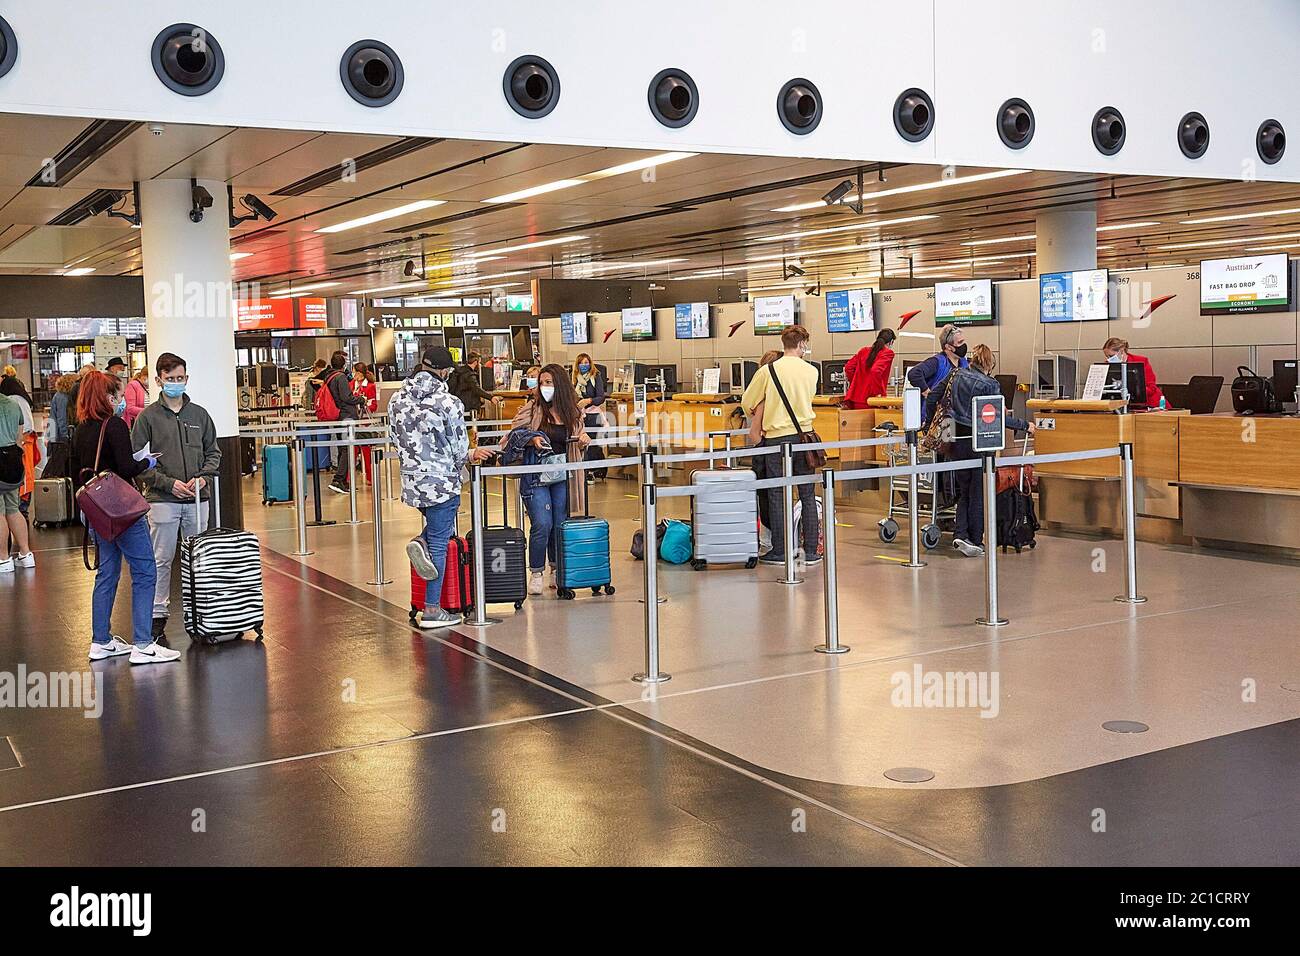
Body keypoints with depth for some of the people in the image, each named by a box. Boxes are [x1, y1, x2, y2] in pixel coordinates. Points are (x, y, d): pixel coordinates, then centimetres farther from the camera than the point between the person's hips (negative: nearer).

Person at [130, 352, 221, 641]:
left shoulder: (199, 414, 9)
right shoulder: (148, 417, 0)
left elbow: (213, 452, 13)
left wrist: (203, 477, -5)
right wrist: (169, 483, -12)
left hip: (196, 499, 3)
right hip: (163, 499, -3)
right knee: (162, 560, 2)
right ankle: (158, 615, 11)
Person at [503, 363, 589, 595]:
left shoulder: (573, 412, 7)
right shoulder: (532, 408, -3)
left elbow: (578, 438, 20)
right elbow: (514, 432, 0)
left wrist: (583, 439, -2)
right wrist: (531, 439, -17)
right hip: (535, 475, -3)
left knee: (561, 524, 7)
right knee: (542, 525, -10)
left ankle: (557, 571, 22)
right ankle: (536, 573, 6)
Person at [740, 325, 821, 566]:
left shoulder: (768, 371, -6)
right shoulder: (811, 371, 1)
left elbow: (747, 403, 3)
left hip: (776, 437, -2)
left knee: (777, 496, 5)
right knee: (808, 496, 9)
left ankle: (779, 552, 7)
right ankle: (810, 551, 11)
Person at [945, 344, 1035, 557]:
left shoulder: (956, 375, 4)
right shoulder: (990, 384, -9)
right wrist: (1025, 425, 1)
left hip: (957, 440, 4)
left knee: (964, 491, 15)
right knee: (978, 493, 6)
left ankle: (961, 534, -1)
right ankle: (975, 541, 10)